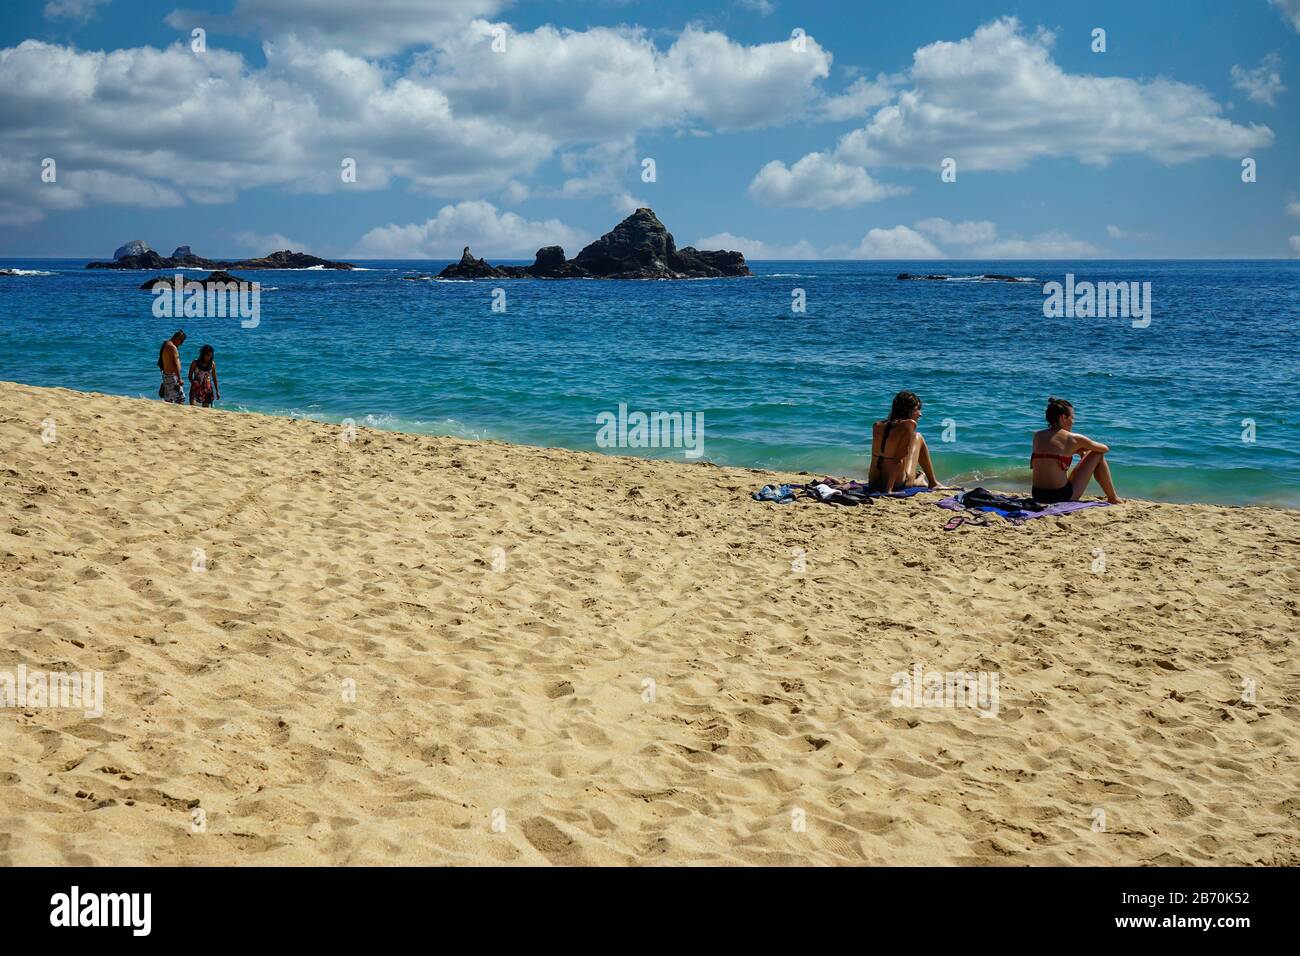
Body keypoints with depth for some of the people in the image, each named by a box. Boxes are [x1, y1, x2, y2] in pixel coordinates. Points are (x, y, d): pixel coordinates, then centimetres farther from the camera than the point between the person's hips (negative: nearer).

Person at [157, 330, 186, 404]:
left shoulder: (166, 344, 14)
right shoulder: (172, 347, -16)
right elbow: (175, 364, -22)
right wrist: (179, 378, -21)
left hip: (166, 375, 10)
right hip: (172, 375, -10)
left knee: (168, 400, 11)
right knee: (180, 398, -12)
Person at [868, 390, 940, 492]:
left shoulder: (877, 426, 2)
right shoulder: (909, 425, -12)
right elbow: (899, 459, -17)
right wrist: (889, 489, -17)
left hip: (873, 484, 5)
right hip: (896, 485, -5)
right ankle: (933, 483, 23)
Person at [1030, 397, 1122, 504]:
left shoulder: (1037, 436, 6)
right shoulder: (1073, 438, -6)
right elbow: (1105, 449, 13)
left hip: (1038, 496, 5)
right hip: (1062, 496, -5)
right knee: (1098, 455, 13)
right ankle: (1113, 498, 28)